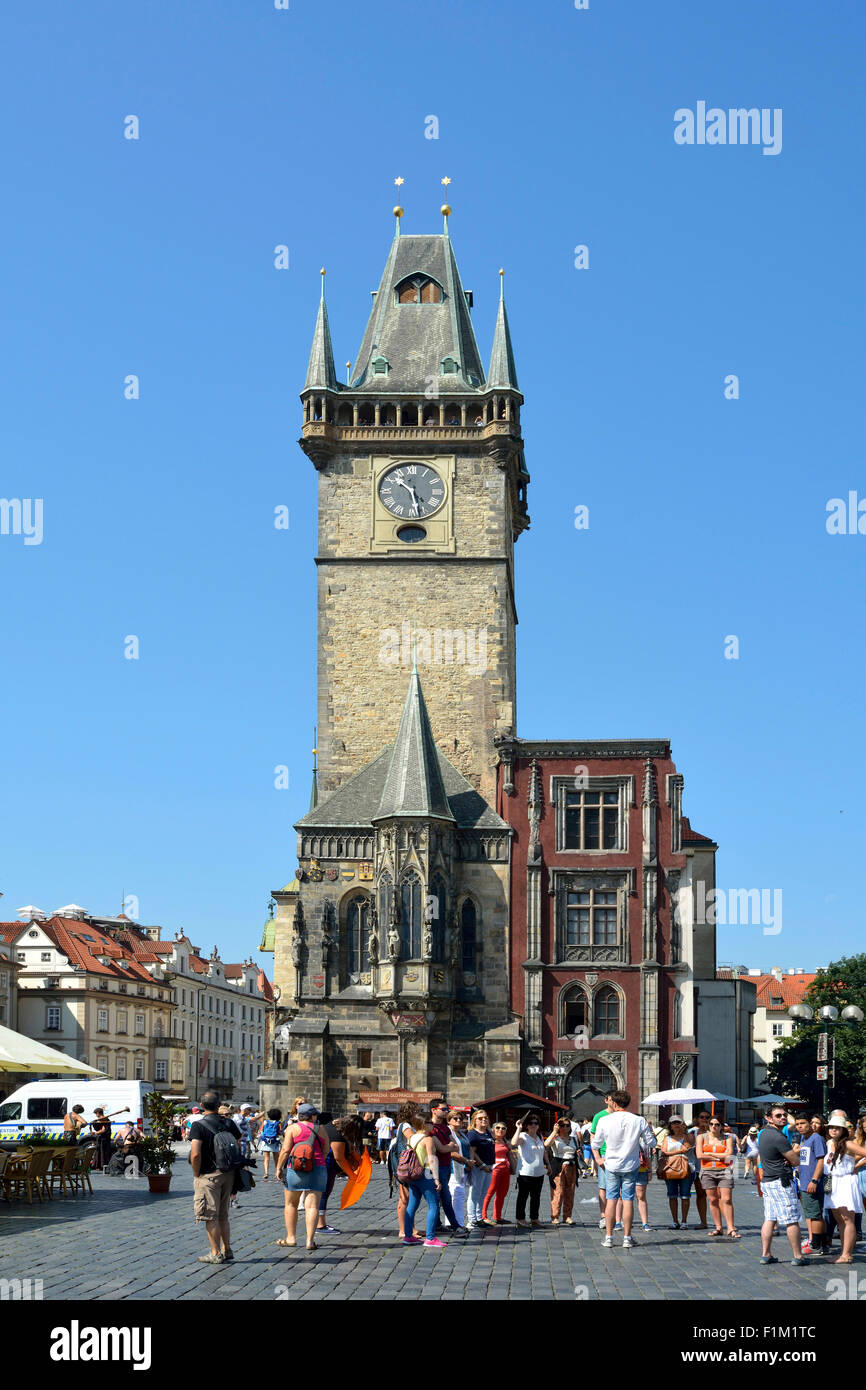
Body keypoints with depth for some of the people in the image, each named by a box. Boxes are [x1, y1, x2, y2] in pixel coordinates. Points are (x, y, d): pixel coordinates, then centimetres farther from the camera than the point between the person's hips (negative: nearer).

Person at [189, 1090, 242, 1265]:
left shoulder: (198, 1125, -11)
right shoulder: (229, 1124, 5)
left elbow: (195, 1154, -20)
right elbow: (239, 1149, 8)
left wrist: (196, 1175, -7)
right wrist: (234, 1173, 15)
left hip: (208, 1175, -6)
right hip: (228, 1175, 6)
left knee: (211, 1216, 1)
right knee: (223, 1215, 18)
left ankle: (216, 1254, 3)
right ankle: (227, 1250, 21)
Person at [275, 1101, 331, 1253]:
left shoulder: (293, 1128, 0)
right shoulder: (320, 1130, 9)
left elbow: (285, 1150, -6)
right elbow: (326, 1152, 10)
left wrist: (279, 1168, 0)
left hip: (295, 1169, -2)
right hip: (318, 1168, 2)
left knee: (291, 1204, 14)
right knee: (312, 1205, -1)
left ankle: (291, 1237, 17)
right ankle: (310, 1240, -8)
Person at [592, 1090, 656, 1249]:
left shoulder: (604, 1121, -7)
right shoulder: (639, 1121, -7)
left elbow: (595, 1143, 3)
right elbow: (651, 1143, 0)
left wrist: (598, 1158, 18)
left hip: (612, 1165, 0)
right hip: (631, 1165, 0)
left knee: (611, 1199, 6)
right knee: (628, 1200, 4)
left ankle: (608, 1237, 8)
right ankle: (627, 1238, 5)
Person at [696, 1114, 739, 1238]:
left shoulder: (728, 1138, 8)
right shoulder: (701, 1137, 10)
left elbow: (729, 1154, -6)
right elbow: (699, 1155, -3)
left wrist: (709, 1154, -4)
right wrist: (720, 1157, -4)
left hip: (724, 1171, -2)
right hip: (708, 1172, 2)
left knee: (727, 1199, -9)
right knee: (713, 1200, 1)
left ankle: (731, 1229, -9)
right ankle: (718, 1228, 9)